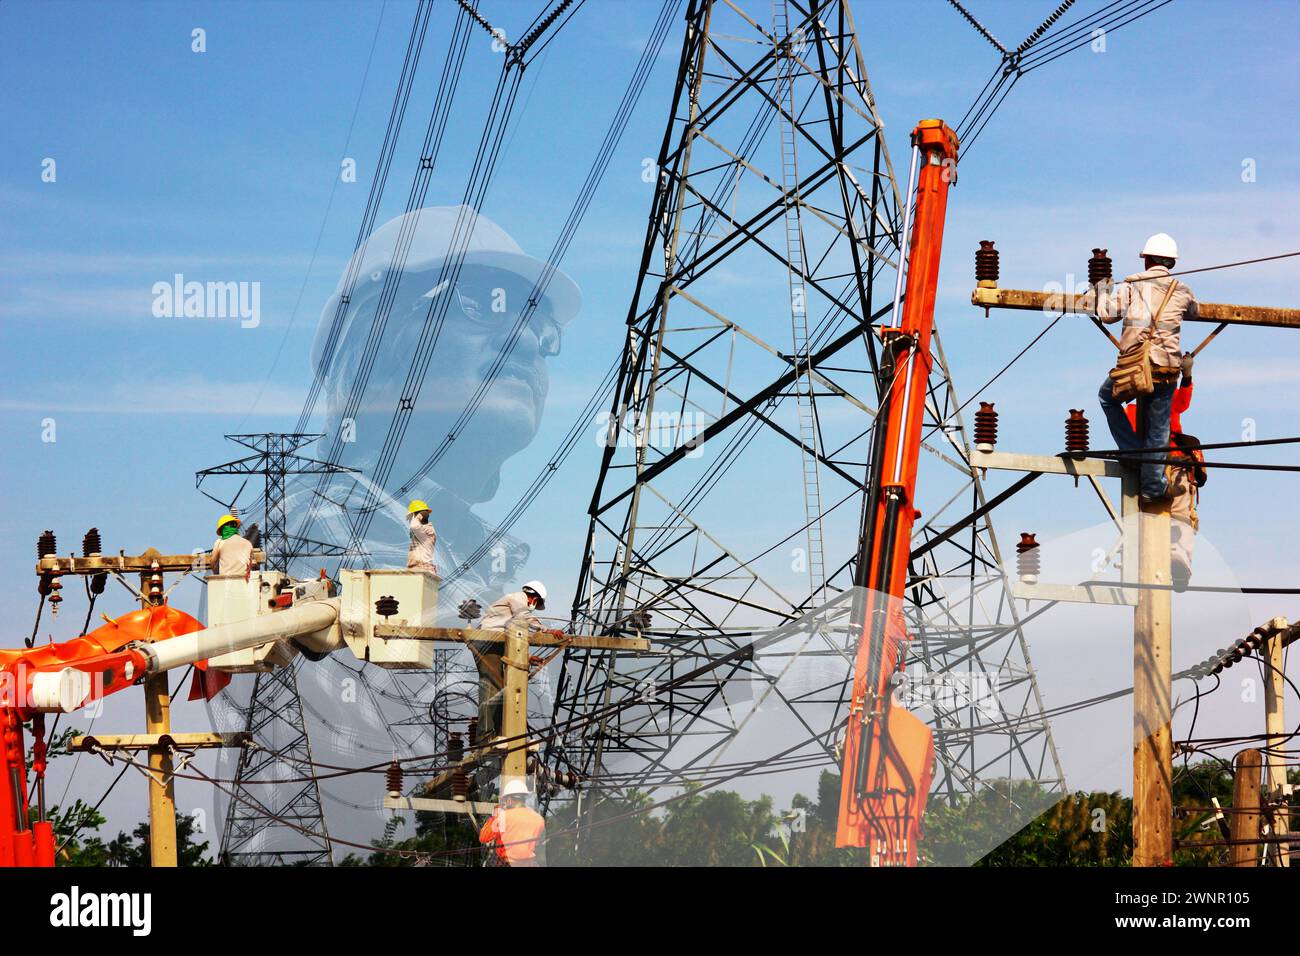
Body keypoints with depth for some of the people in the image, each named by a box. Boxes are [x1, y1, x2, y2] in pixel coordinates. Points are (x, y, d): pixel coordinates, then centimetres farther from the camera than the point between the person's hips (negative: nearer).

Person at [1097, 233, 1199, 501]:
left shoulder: (1131, 285, 2)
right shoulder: (1182, 292, 9)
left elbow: (1107, 314, -1)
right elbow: (1193, 311, 29)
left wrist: (1103, 292, 18)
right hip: (1167, 368, 2)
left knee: (1107, 396, 27)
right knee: (1158, 427, 11)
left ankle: (1132, 449, 17)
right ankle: (1152, 485, 11)